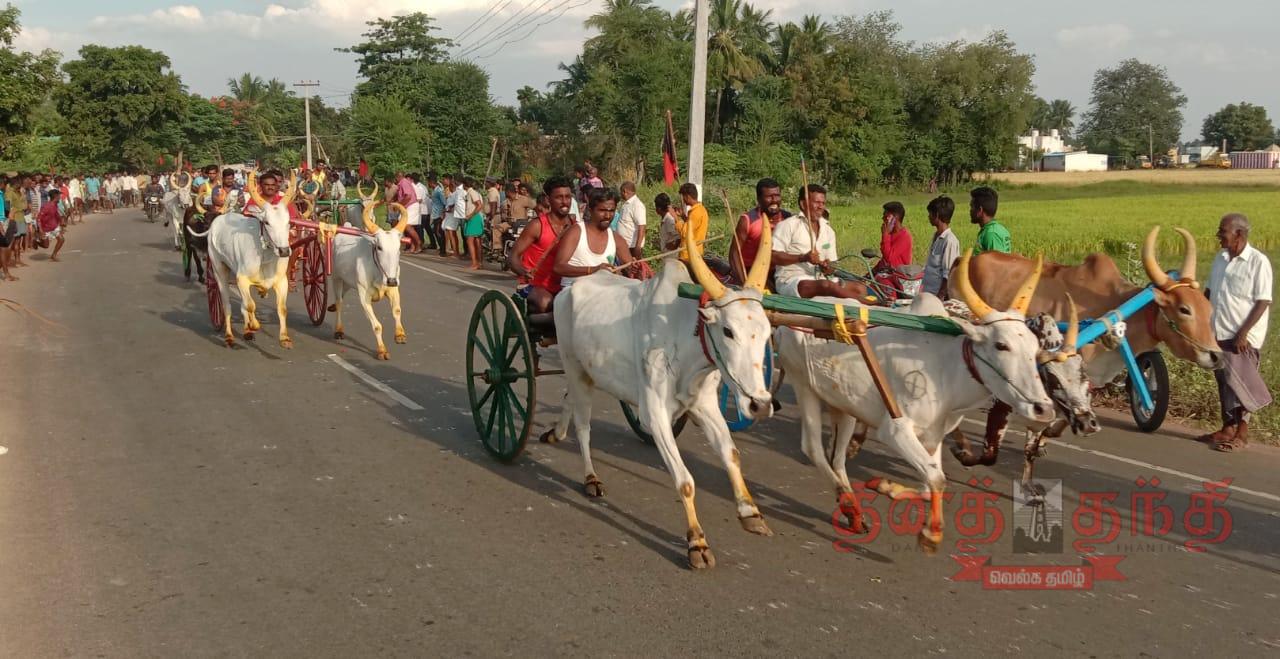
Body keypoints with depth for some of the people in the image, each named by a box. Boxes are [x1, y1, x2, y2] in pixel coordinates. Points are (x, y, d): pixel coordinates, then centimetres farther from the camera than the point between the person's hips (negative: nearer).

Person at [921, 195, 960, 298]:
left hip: (939, 295, -8)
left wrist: (940, 297, -16)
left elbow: (948, 275, -16)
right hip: (927, 294, 8)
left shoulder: (950, 241, -16)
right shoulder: (936, 237, 10)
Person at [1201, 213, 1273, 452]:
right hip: (1218, 333, 7)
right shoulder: (1220, 258, 7)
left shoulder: (1258, 261, -12)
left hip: (1243, 337, -7)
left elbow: (1263, 302, -14)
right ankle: (1228, 428, 23)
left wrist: (1243, 333, -19)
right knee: (1224, 382, 13)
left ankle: (1242, 432, 8)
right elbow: (1209, 291, 17)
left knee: (1239, 383, -3)